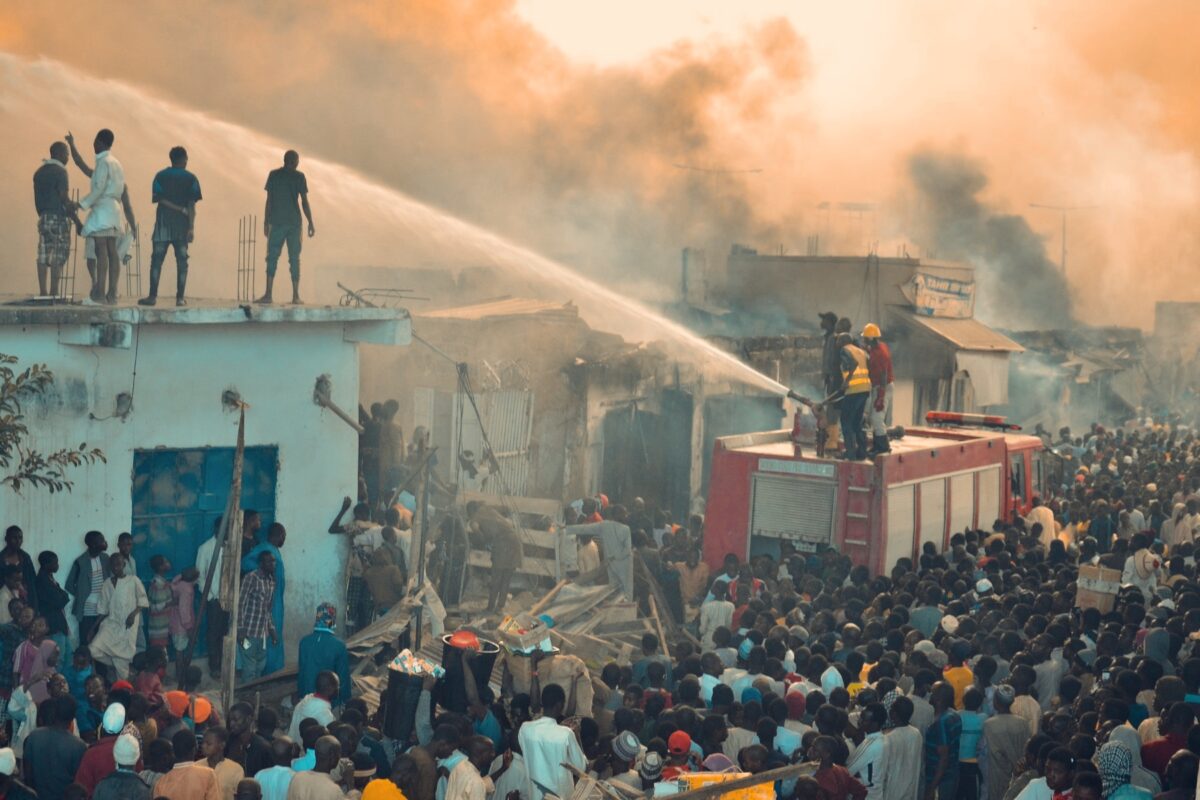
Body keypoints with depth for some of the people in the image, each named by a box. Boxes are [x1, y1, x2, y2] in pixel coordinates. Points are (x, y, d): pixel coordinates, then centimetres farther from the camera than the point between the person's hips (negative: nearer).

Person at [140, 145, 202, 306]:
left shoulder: (160, 176, 5)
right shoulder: (190, 178, 2)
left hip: (163, 222, 0)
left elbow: (160, 199, -6)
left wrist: (181, 210, -5)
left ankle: (153, 296, -6)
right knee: (181, 262, 2)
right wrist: (191, 227, -9)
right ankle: (180, 297, -3)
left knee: (157, 260, 1)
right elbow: (191, 205, -5)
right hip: (182, 225, 0)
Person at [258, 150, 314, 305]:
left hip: (277, 222, 0)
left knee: (272, 257, 2)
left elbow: (269, 200, 2)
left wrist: (266, 222, 8)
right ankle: (295, 296, 2)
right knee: (294, 259, 4)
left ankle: (268, 294, -7)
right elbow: (304, 202, -3)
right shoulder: (299, 177, 0)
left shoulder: (274, 175, 3)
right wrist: (310, 223, 3)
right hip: (294, 222, 0)